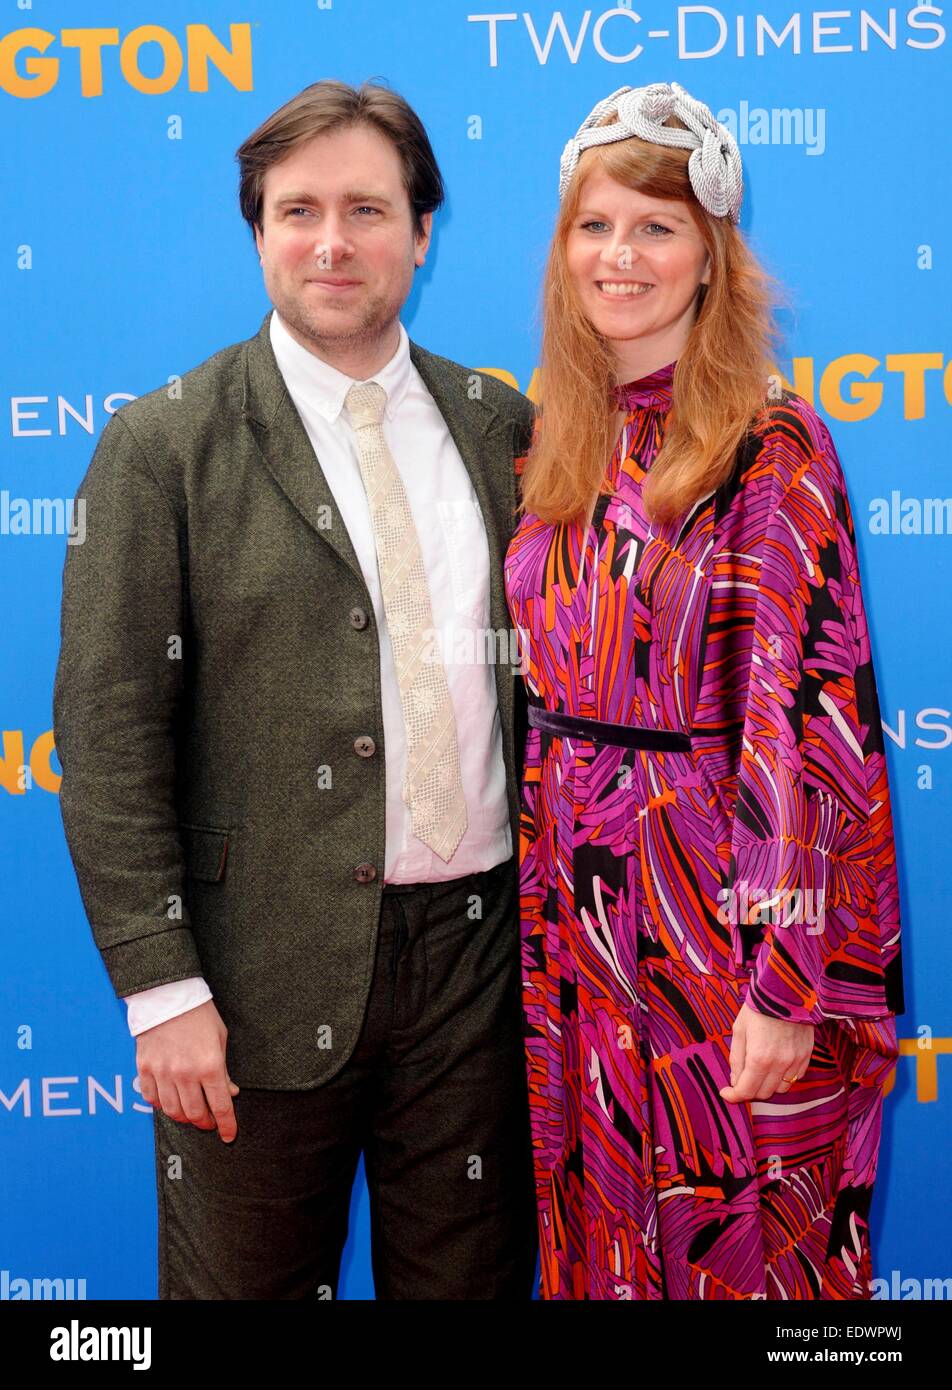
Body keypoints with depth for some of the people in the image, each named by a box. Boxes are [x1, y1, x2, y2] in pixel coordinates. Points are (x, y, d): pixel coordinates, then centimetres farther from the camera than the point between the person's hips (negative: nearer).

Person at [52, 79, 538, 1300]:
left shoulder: (498, 422, 7)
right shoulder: (164, 446, -4)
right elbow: (108, 736, -8)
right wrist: (161, 989, -12)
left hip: (479, 956, 3)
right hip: (267, 978, -3)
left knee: (468, 1281, 17)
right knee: (249, 1282, 13)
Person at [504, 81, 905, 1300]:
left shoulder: (771, 447, -11)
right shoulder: (551, 446, 7)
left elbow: (802, 709, -16)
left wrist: (783, 982, -19)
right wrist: (535, 887, 10)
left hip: (714, 902, -5)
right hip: (569, 899, 6)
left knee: (731, 1230, 11)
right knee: (594, 1218, 20)